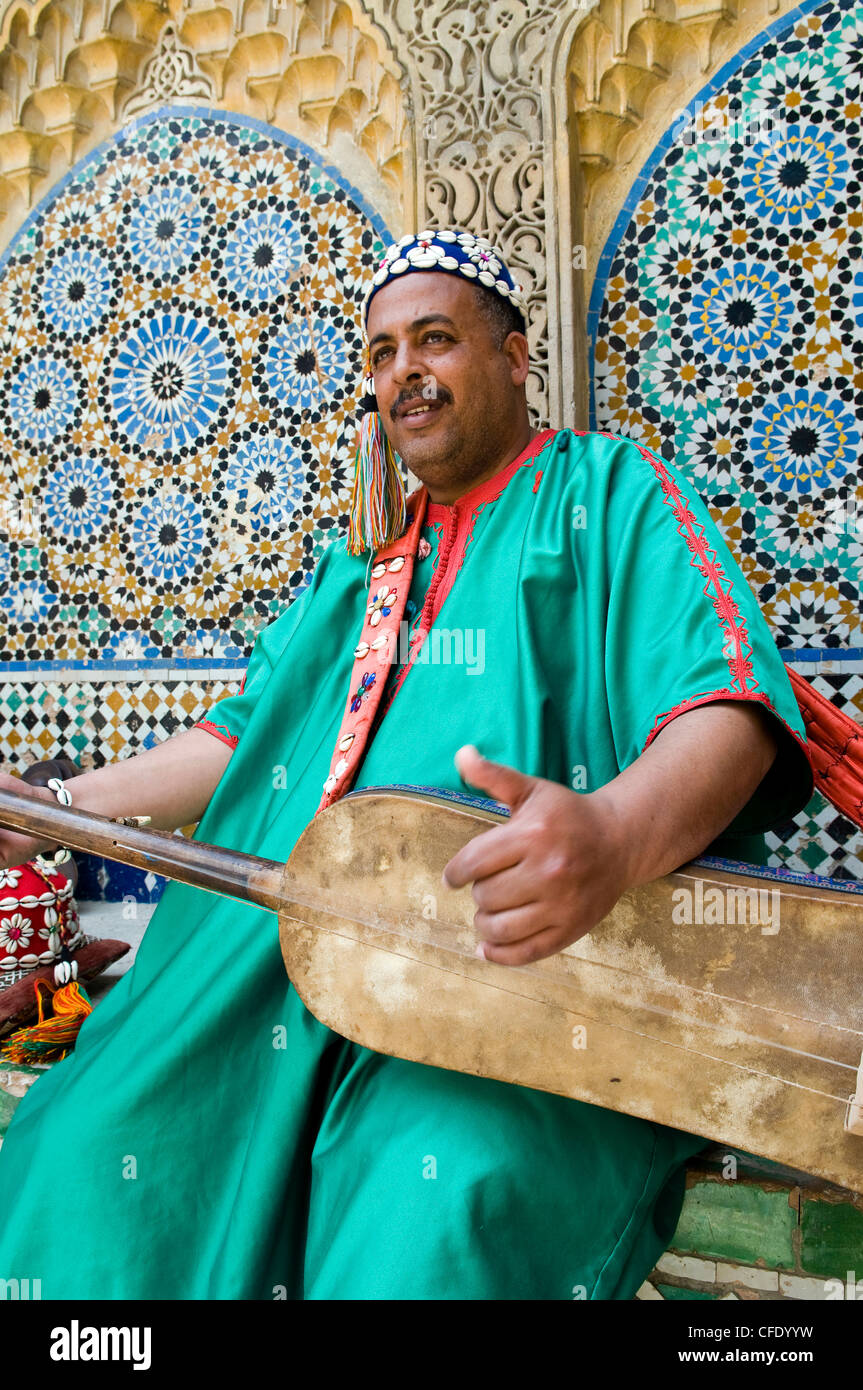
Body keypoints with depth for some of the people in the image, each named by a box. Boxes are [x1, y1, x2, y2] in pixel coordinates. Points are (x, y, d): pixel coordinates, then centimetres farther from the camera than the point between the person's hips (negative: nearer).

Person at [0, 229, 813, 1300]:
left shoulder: (608, 488, 6)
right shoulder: (363, 556, 25)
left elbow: (730, 701, -9)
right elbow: (246, 735, 21)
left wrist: (619, 830, -32)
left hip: (523, 947, -5)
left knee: (434, 1217, -31)